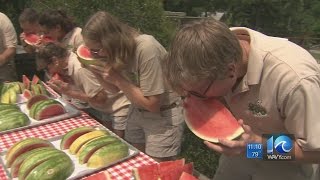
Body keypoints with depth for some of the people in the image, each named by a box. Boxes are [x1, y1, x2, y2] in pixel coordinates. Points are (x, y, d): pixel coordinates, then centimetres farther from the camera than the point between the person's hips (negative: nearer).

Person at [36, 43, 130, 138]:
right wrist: (64, 88, -9)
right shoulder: (71, 61, 2)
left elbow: (100, 99, -23)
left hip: (121, 108, -9)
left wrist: (69, 92, -20)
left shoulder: (81, 69, -25)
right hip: (110, 108, 9)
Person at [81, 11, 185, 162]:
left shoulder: (146, 48, -29)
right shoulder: (118, 50, -8)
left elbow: (152, 104, -24)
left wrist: (117, 78, -25)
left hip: (163, 115, -6)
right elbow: (115, 89, 6)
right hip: (137, 111, 7)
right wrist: (95, 71, -11)